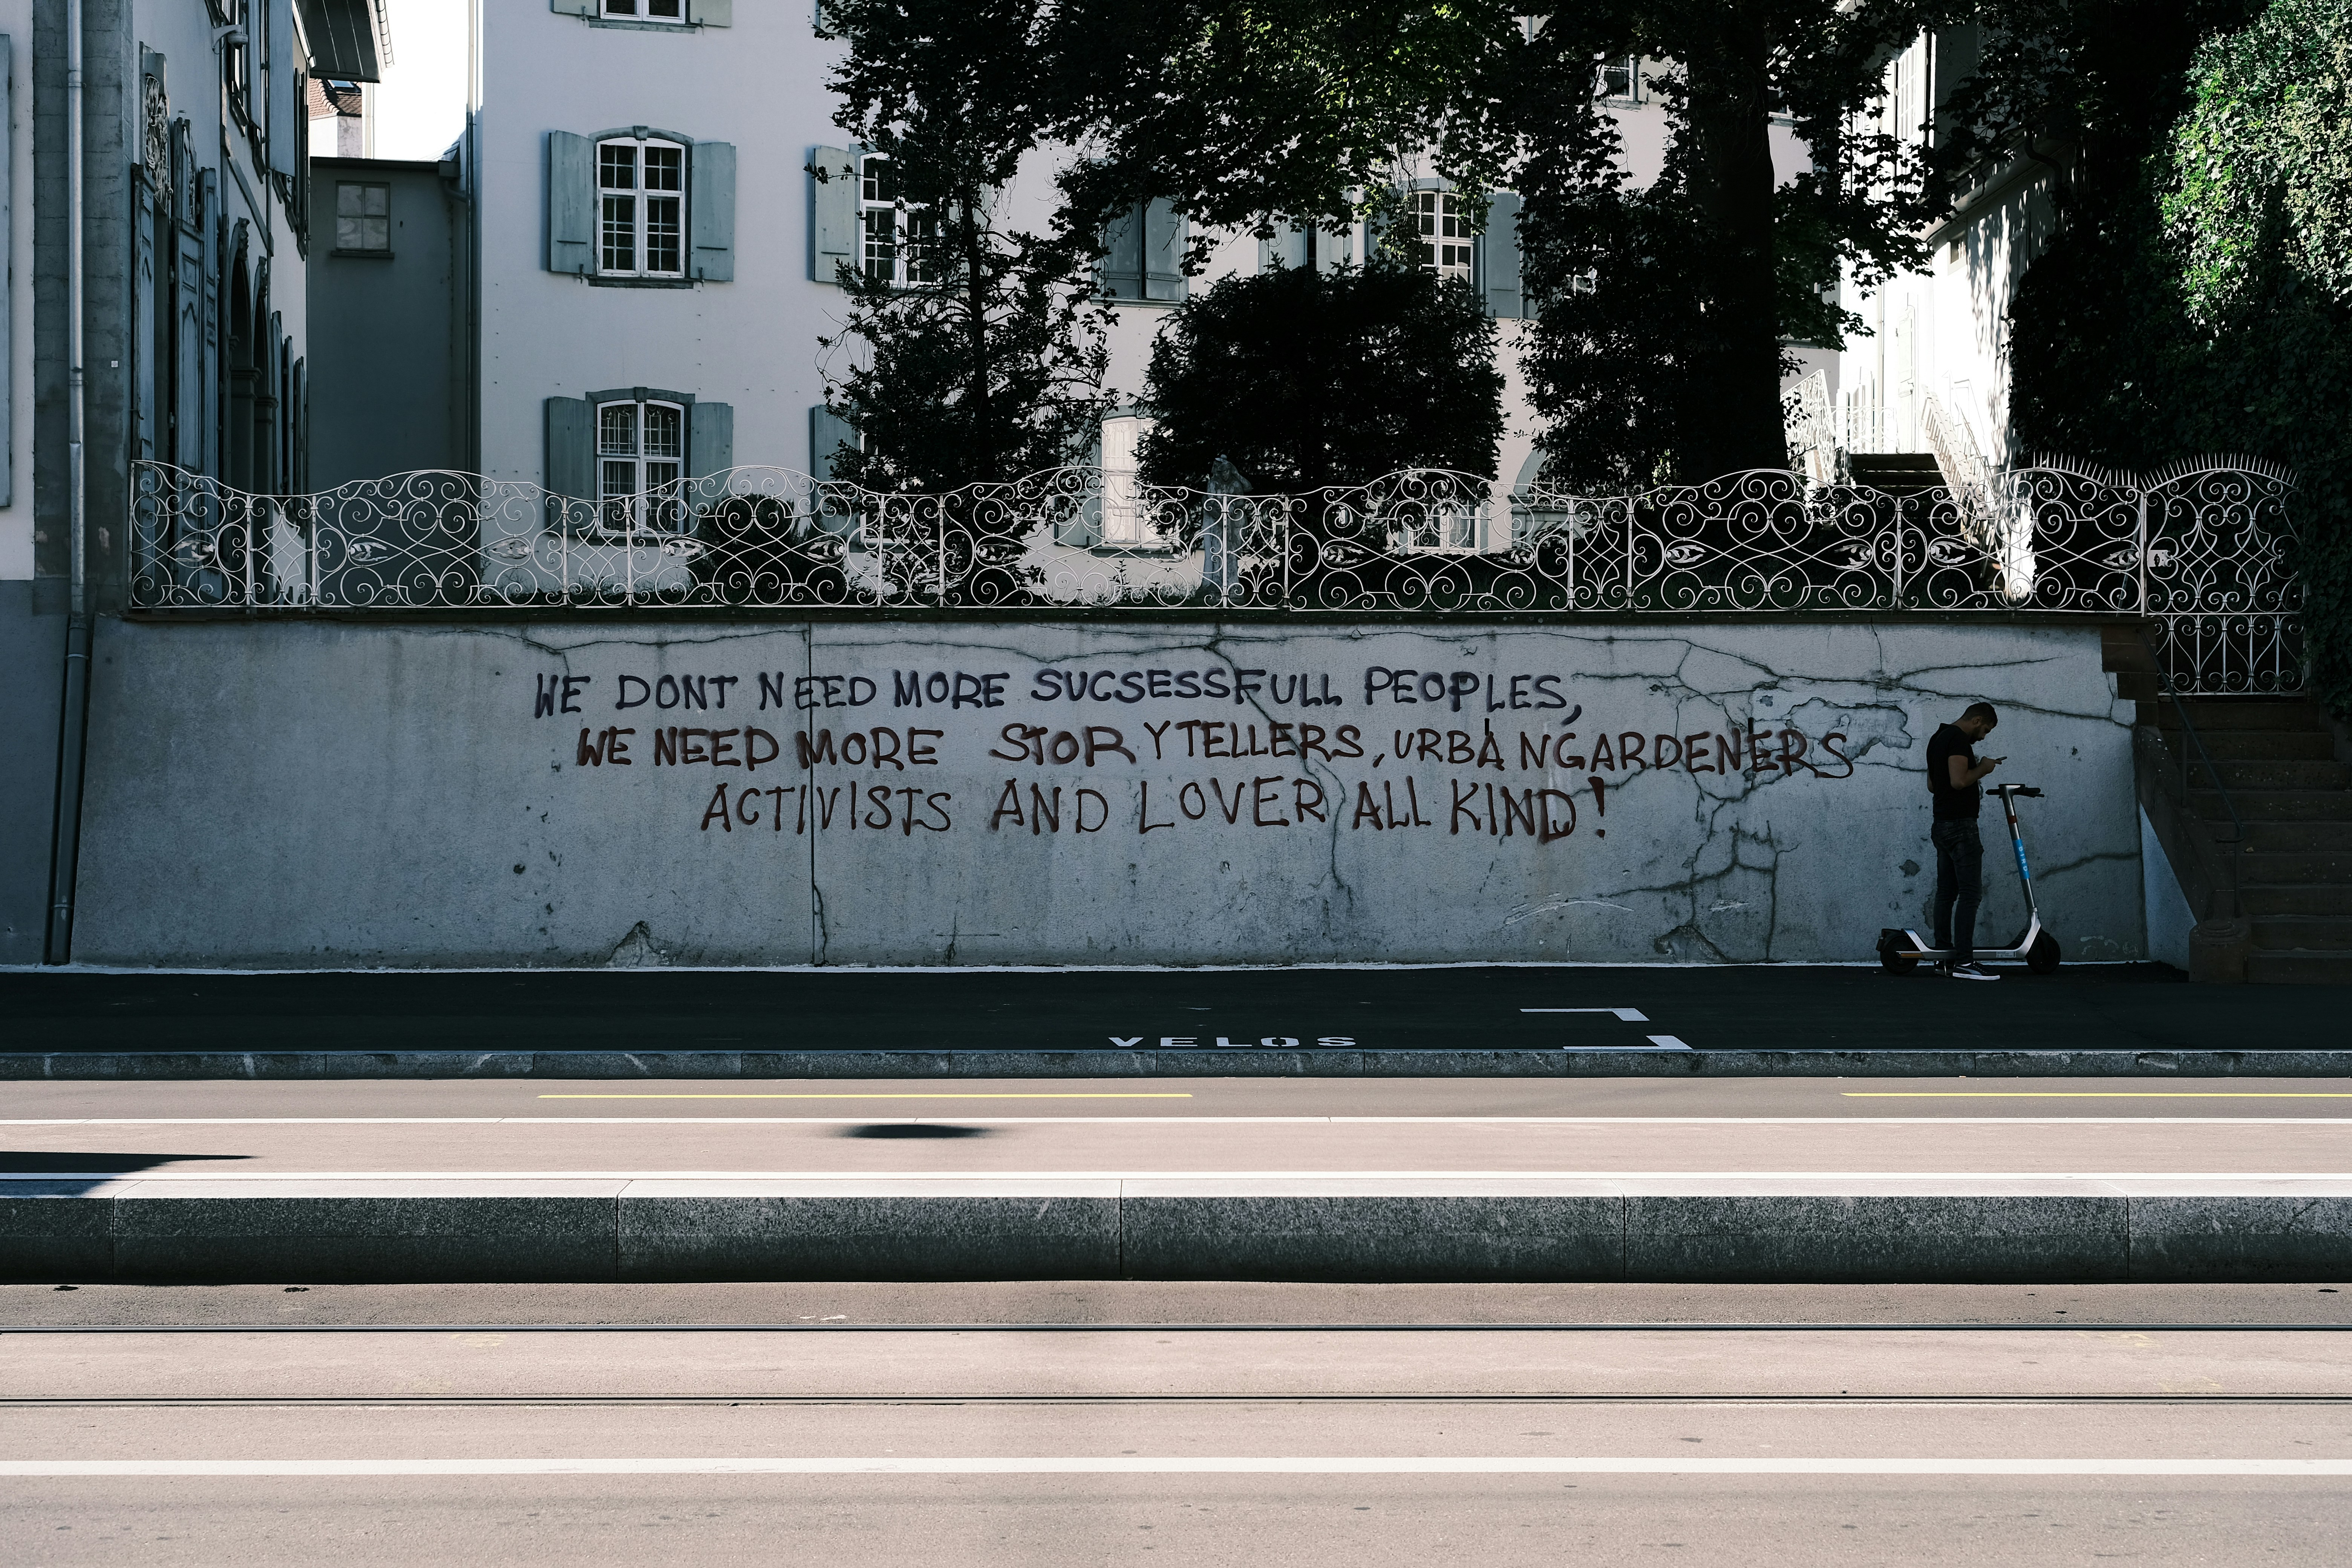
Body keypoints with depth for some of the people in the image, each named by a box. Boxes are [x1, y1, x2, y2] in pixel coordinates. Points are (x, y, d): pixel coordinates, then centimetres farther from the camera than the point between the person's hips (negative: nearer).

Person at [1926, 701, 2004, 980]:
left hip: (1942, 825, 11)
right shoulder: (1958, 739, -14)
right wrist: (1982, 769, -8)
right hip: (1961, 826, -11)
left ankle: (1944, 955, 13)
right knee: (1970, 893, -11)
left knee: (1947, 892, 11)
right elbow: (1959, 780, -25)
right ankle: (1964, 962, -16)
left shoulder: (1938, 738, 18)